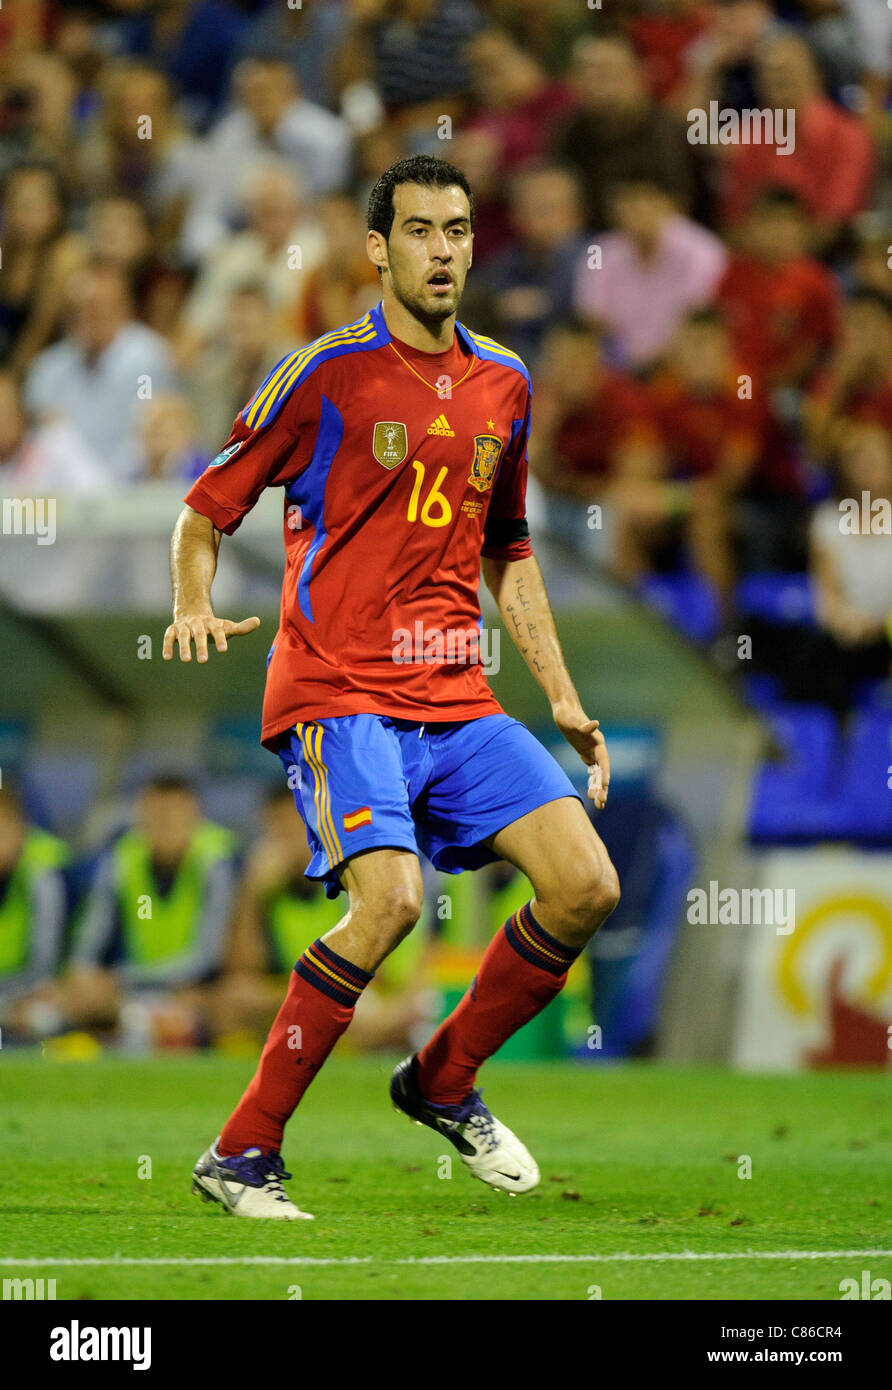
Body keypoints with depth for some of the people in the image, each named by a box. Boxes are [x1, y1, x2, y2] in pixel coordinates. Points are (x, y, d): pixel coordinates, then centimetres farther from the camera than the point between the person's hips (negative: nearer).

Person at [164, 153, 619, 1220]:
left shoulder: (503, 384, 13)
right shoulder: (326, 373, -4)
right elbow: (207, 510, 2)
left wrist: (562, 699, 19)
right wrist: (195, 607, -18)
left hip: (456, 697, 6)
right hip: (337, 690, -6)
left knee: (585, 886, -6)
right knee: (389, 897, -26)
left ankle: (443, 1082, 16)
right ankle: (242, 1154, -16)